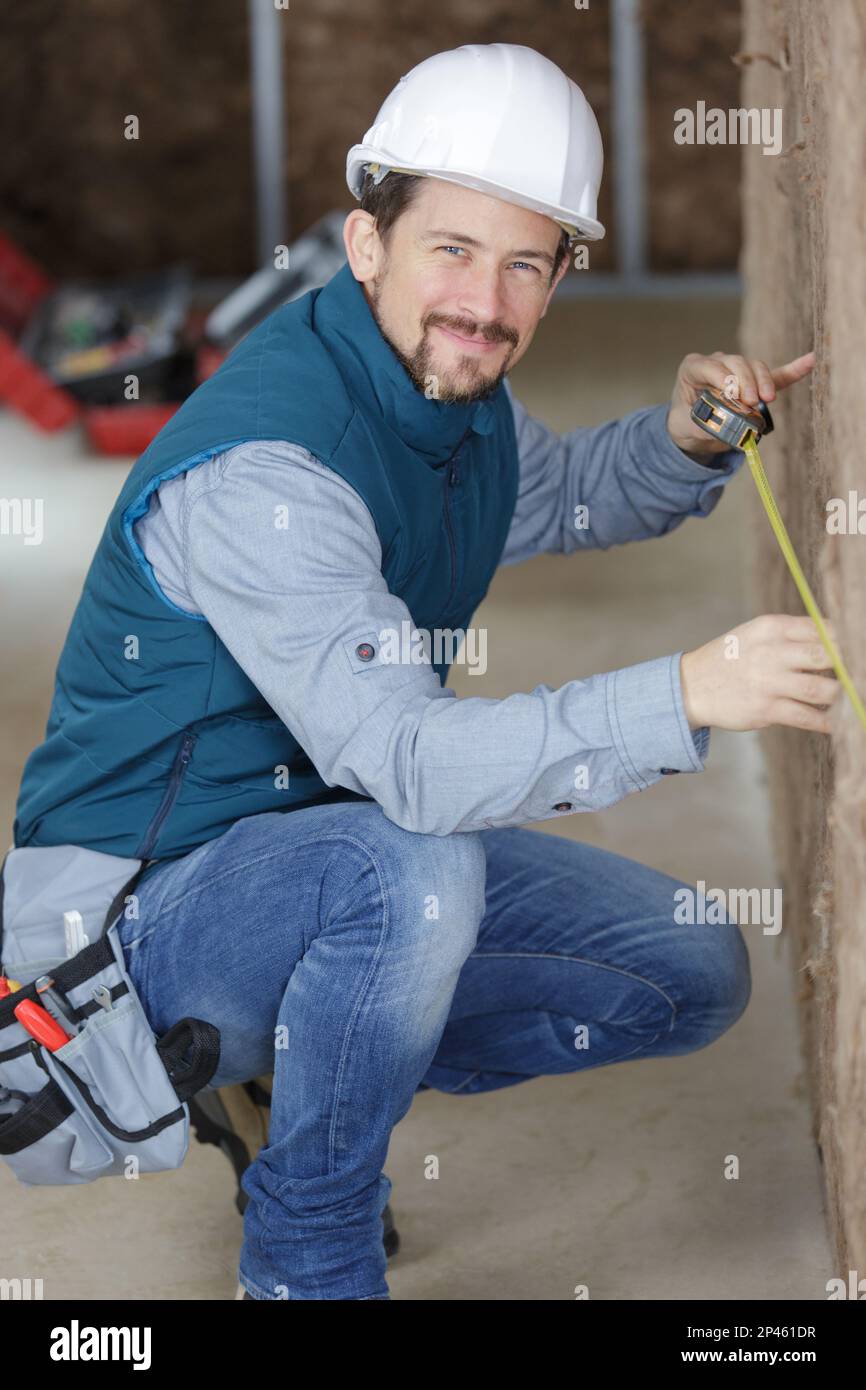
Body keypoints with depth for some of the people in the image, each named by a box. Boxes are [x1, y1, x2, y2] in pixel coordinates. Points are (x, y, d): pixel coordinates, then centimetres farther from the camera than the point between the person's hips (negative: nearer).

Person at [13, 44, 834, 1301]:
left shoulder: (451, 389, -1)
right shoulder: (263, 466, -30)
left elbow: (566, 494, 22)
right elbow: (406, 763, -39)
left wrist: (684, 441, -1)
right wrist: (683, 696, -48)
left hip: (343, 845, 8)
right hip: (152, 901, -8)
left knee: (695, 977, 3)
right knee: (413, 871, -40)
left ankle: (317, 1066, 14)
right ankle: (310, 1247, -14)